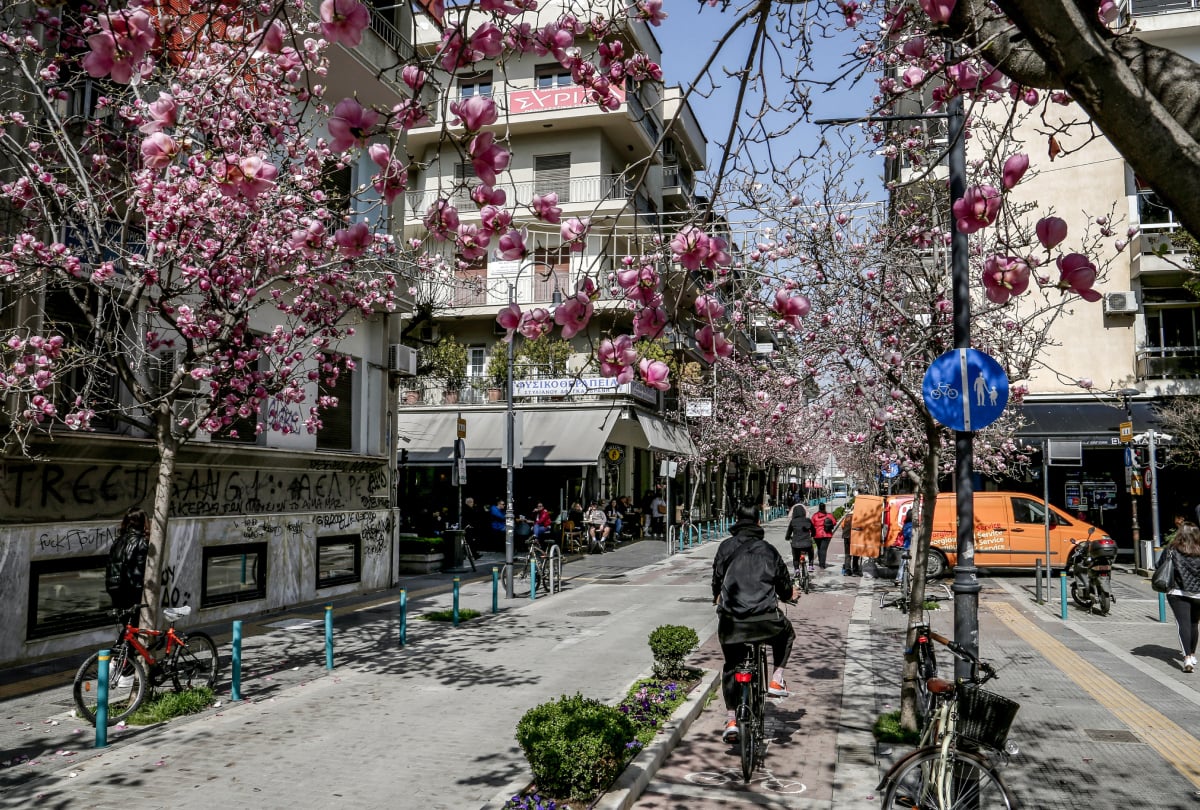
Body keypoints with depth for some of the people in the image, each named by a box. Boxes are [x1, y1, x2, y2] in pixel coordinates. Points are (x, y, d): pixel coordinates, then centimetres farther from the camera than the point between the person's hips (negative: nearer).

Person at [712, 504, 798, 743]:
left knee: (730, 667, 19)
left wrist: (718, 598, 33)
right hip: (765, 617, 0)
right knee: (786, 633, 33)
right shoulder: (768, 549, 10)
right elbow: (784, 581, 17)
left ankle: (731, 719, 10)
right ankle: (776, 679, 21)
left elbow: (717, 578, 11)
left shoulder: (726, 547, 8)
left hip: (730, 618, 0)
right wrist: (790, 594, 41)